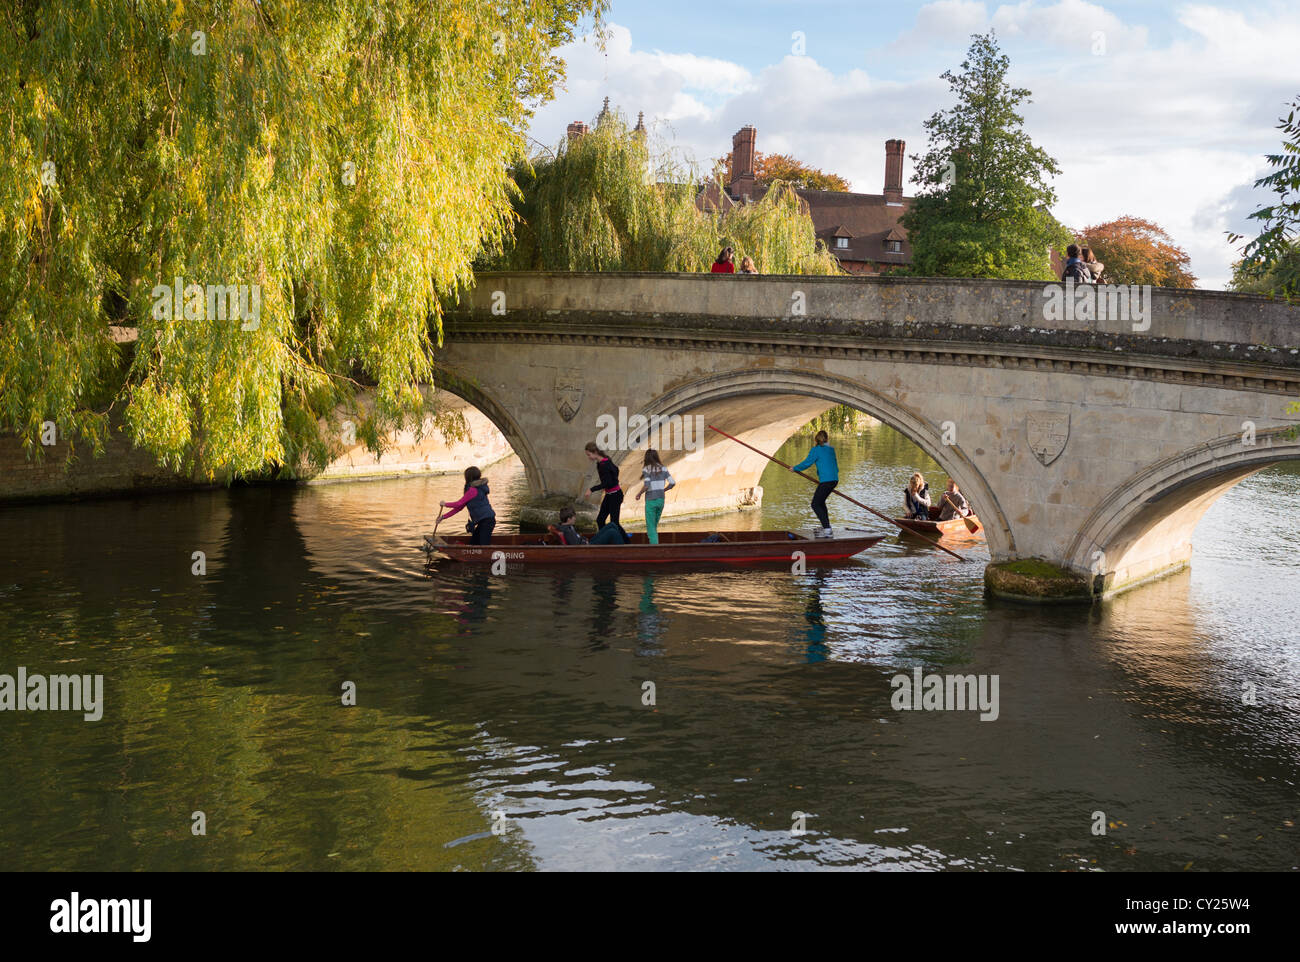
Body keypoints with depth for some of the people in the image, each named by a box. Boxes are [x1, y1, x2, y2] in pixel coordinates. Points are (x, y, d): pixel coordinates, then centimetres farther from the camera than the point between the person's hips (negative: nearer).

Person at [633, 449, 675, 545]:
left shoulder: (647, 469, -11)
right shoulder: (663, 468, 3)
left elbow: (646, 485, -21)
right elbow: (672, 482, -1)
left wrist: (639, 494, -4)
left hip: (651, 501, -5)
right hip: (661, 500, 5)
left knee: (651, 527, 0)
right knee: (654, 526, 19)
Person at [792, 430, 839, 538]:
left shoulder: (816, 450, -5)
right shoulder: (831, 450, 16)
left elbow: (807, 463, -6)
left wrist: (795, 468, 9)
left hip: (826, 481, -8)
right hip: (834, 479, 8)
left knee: (815, 505, -3)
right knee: (820, 501, 24)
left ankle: (828, 531, -13)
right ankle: (825, 527, 29)